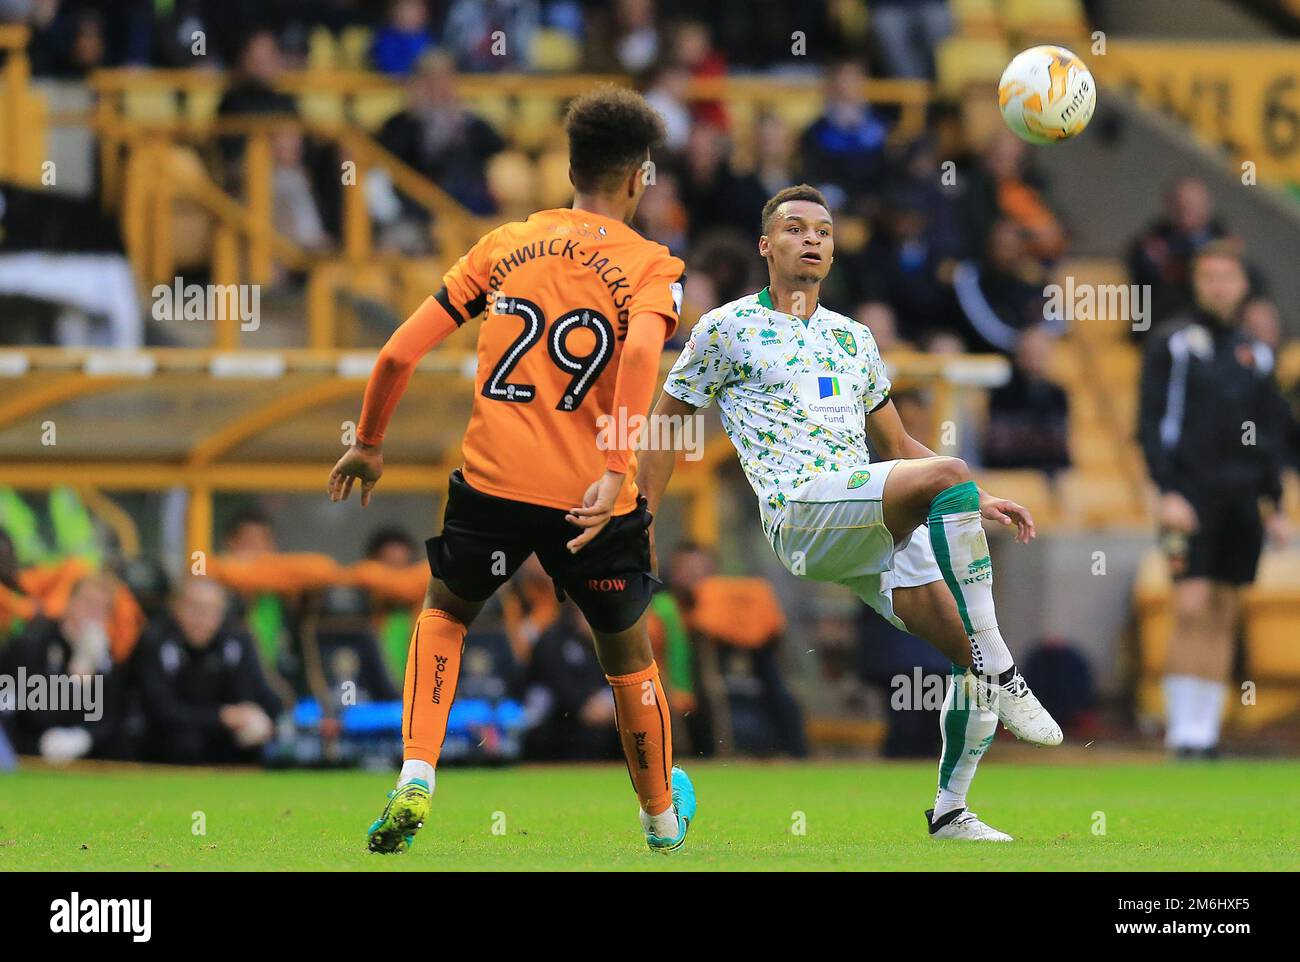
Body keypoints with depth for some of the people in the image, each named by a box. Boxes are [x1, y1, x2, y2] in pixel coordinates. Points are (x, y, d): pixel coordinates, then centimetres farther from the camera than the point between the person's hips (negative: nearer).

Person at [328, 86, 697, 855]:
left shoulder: (505, 245, 11)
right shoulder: (651, 266, 1)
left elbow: (400, 354, 8)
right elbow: (641, 351, -22)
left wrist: (369, 445, 21)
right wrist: (616, 470, -24)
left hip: (494, 481, 2)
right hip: (592, 497, -2)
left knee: (445, 613, 25)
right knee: (628, 653, 19)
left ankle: (417, 775, 5)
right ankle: (664, 819, 33)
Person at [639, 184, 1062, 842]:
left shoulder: (853, 338, 25)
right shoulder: (728, 330, 9)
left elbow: (896, 444, 31)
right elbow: (665, 425, 12)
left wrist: (977, 504, 20)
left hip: (875, 527, 7)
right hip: (800, 510, -7)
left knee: (973, 651, -9)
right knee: (948, 474, -32)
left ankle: (950, 813, 8)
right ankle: (1002, 675, -32)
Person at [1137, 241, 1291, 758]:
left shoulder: (1255, 353, 13)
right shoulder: (1173, 342, -1)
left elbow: (1272, 433, 17)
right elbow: (1151, 421, -5)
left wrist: (1276, 504, 12)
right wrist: (1168, 491, -14)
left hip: (1241, 499, 5)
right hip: (1192, 495, -5)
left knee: (1225, 617, 4)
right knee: (1192, 609, -12)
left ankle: (1208, 727, 8)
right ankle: (1182, 729, -9)